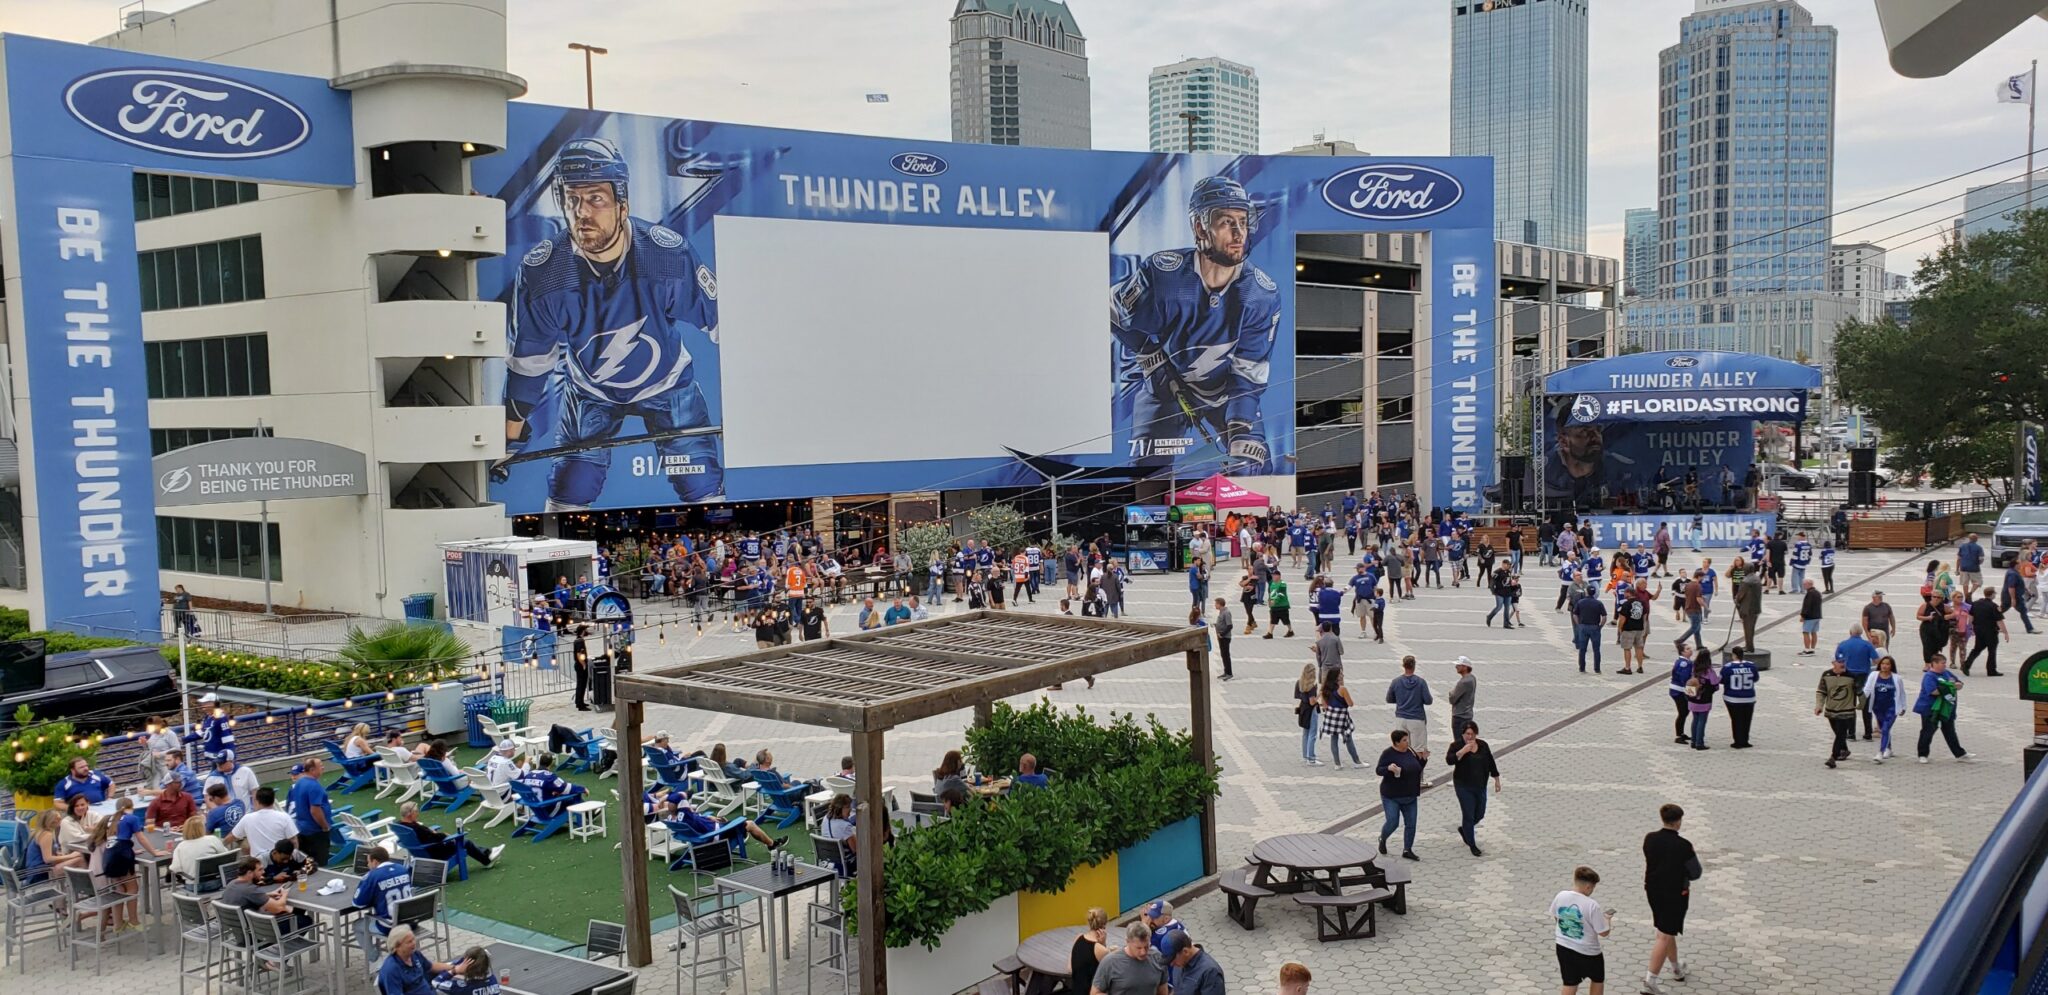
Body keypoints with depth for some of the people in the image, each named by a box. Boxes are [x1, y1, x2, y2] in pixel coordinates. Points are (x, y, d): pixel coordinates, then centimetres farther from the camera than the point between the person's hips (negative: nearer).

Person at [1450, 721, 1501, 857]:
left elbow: (1491, 763, 12)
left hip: (1480, 786, 5)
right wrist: (1463, 750, -33)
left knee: (1480, 814, 13)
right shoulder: (1457, 746, -9)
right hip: (1464, 787, -5)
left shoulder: (1483, 745, 4)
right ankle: (1472, 845, 9)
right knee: (1468, 815, -3)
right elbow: (1450, 760, -25)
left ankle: (1463, 829, 41)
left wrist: (1496, 779, 11)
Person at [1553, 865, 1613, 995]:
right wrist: (1607, 919, 3)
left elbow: (1554, 916, 8)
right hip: (1587, 951, -4)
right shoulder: (1592, 905, -24)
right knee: (1598, 979, 23)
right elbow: (1603, 932, -17)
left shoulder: (1561, 896, -9)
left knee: (1570, 983, 12)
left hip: (1563, 947, 4)